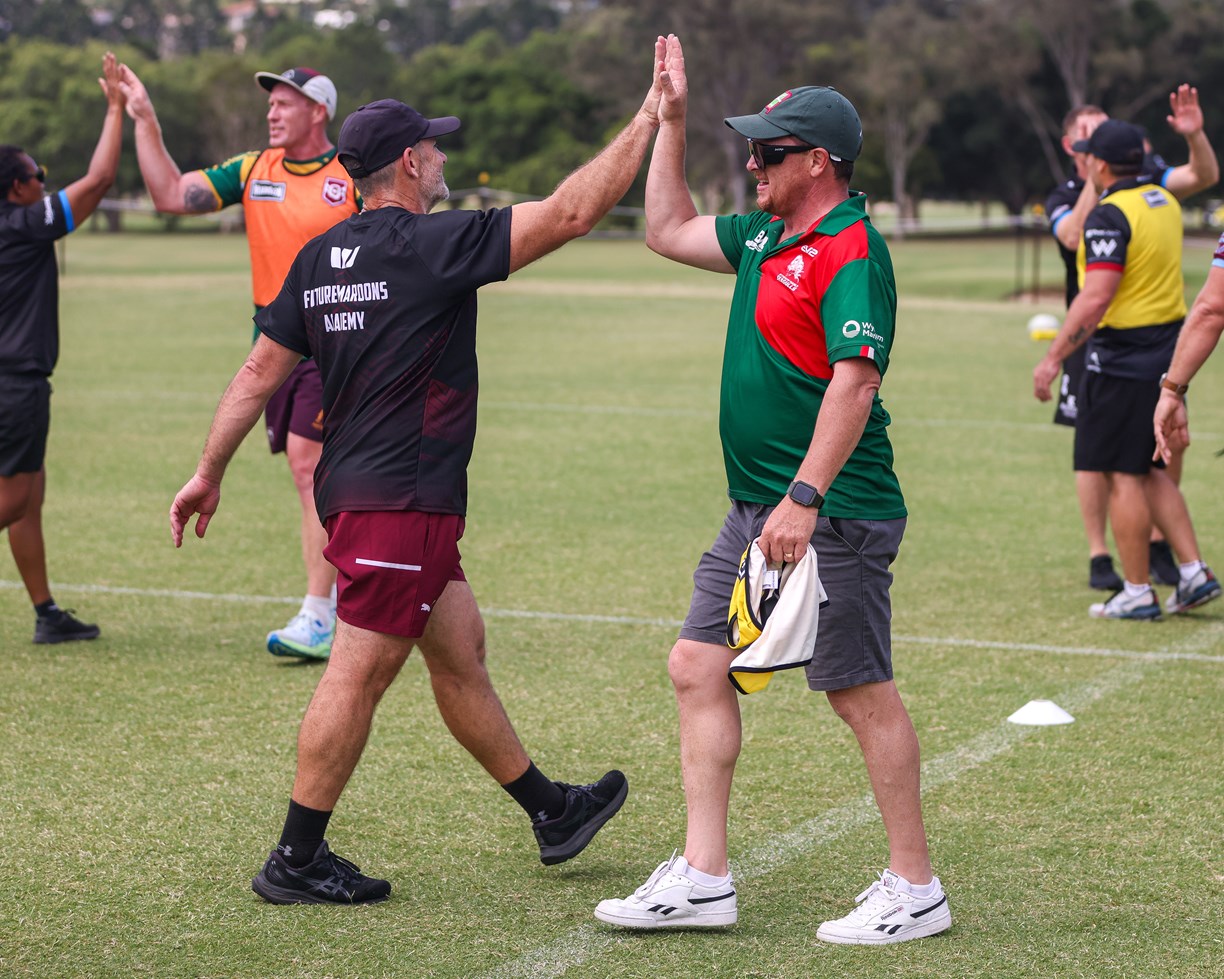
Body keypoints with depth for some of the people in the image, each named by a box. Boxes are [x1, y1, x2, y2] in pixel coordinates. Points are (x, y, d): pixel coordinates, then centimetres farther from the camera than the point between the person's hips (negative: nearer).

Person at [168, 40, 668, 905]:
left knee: (460, 656, 17)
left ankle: (551, 811, 29)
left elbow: (260, 371, 11)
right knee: (359, 675, -3)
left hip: (359, 491, 9)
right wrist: (647, 123, -8)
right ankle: (296, 863, 3)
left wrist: (210, 471, 18)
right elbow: (570, 212, -16)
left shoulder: (321, 258, 9)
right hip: (402, 500, -9)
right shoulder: (431, 245, -15)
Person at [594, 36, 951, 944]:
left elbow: (853, 383, -24)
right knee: (698, 666, 7)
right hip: (759, 510, 10)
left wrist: (805, 497, -30)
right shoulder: (768, 237, 14)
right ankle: (703, 878, 12)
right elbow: (669, 231, 29)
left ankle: (916, 889, 8)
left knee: (861, 692, -2)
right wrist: (670, 119, 23)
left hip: (832, 517, -10)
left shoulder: (852, 253, -15)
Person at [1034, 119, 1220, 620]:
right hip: (1167, 349, 8)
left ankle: (1137, 593, 4)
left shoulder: (1110, 215, -17)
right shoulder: (1165, 203, 8)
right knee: (1151, 471, 17)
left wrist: (1053, 358, -21)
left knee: (1123, 476, -1)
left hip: (1123, 359, -8)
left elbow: (1095, 298, -24)